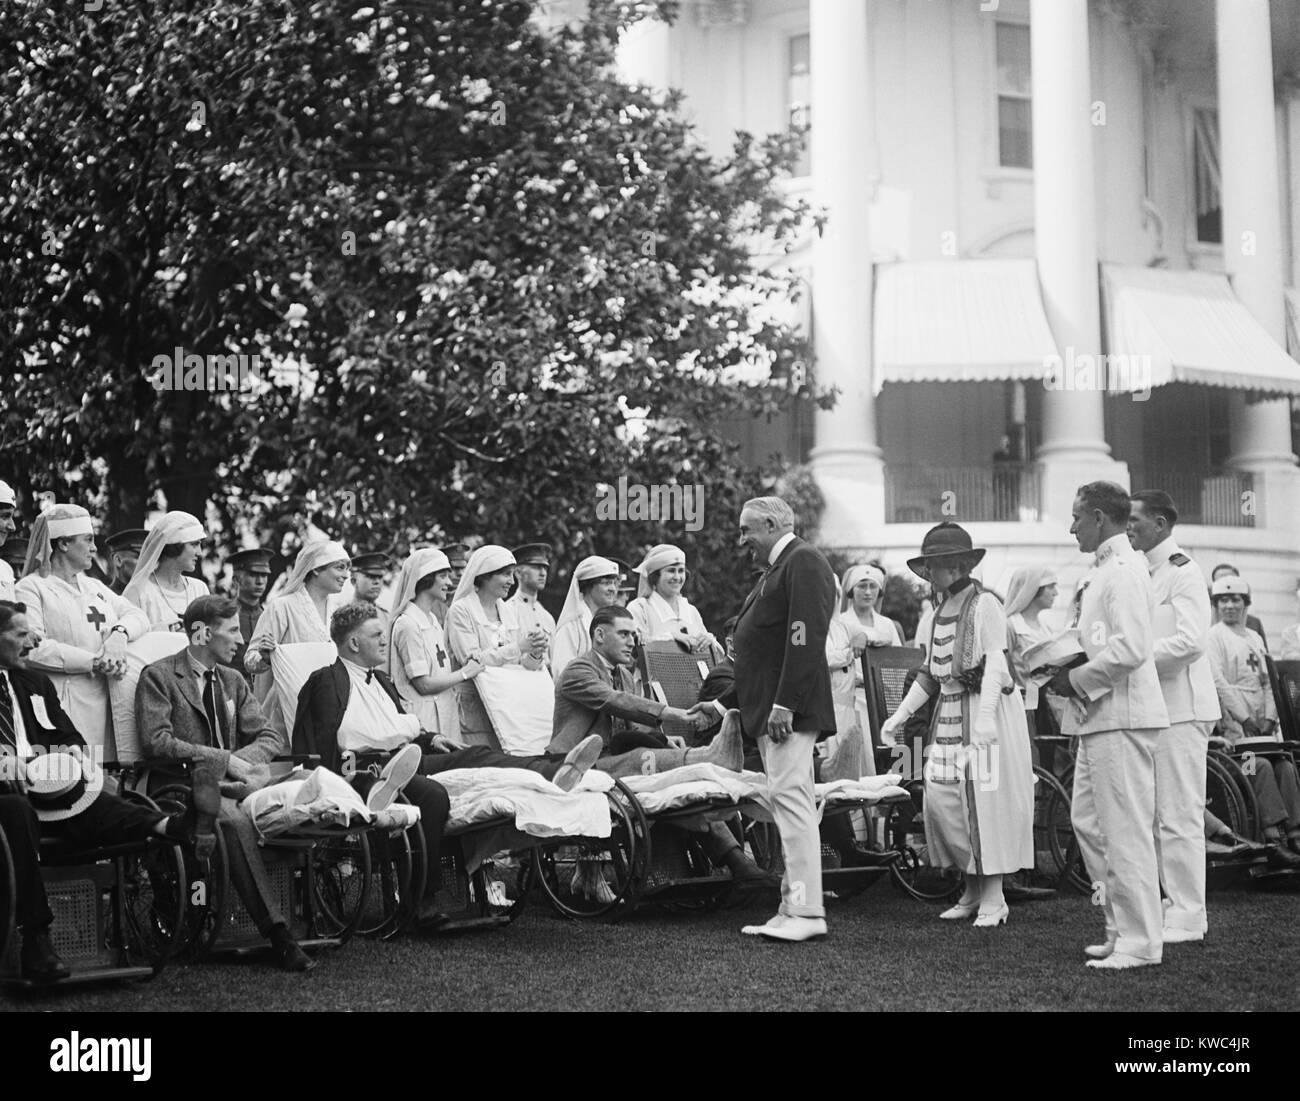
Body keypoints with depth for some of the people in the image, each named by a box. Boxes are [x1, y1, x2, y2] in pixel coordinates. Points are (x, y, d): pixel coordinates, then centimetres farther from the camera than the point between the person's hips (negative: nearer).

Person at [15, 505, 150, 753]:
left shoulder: (94, 587, 23)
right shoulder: (31, 589, -1)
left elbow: (136, 615, 16)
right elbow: (32, 648, -14)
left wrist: (119, 634, -8)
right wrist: (94, 662, -14)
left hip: (102, 703, 6)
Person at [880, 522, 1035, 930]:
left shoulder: (985, 605, -8)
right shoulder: (940, 612, 17)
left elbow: (996, 664, -16)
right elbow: (929, 673, 22)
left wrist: (985, 716, -27)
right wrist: (901, 714, 18)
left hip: (986, 712, -8)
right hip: (949, 714, 8)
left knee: (985, 799, -6)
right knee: (941, 797, 2)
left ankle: (993, 897, 2)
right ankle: (972, 890, 13)